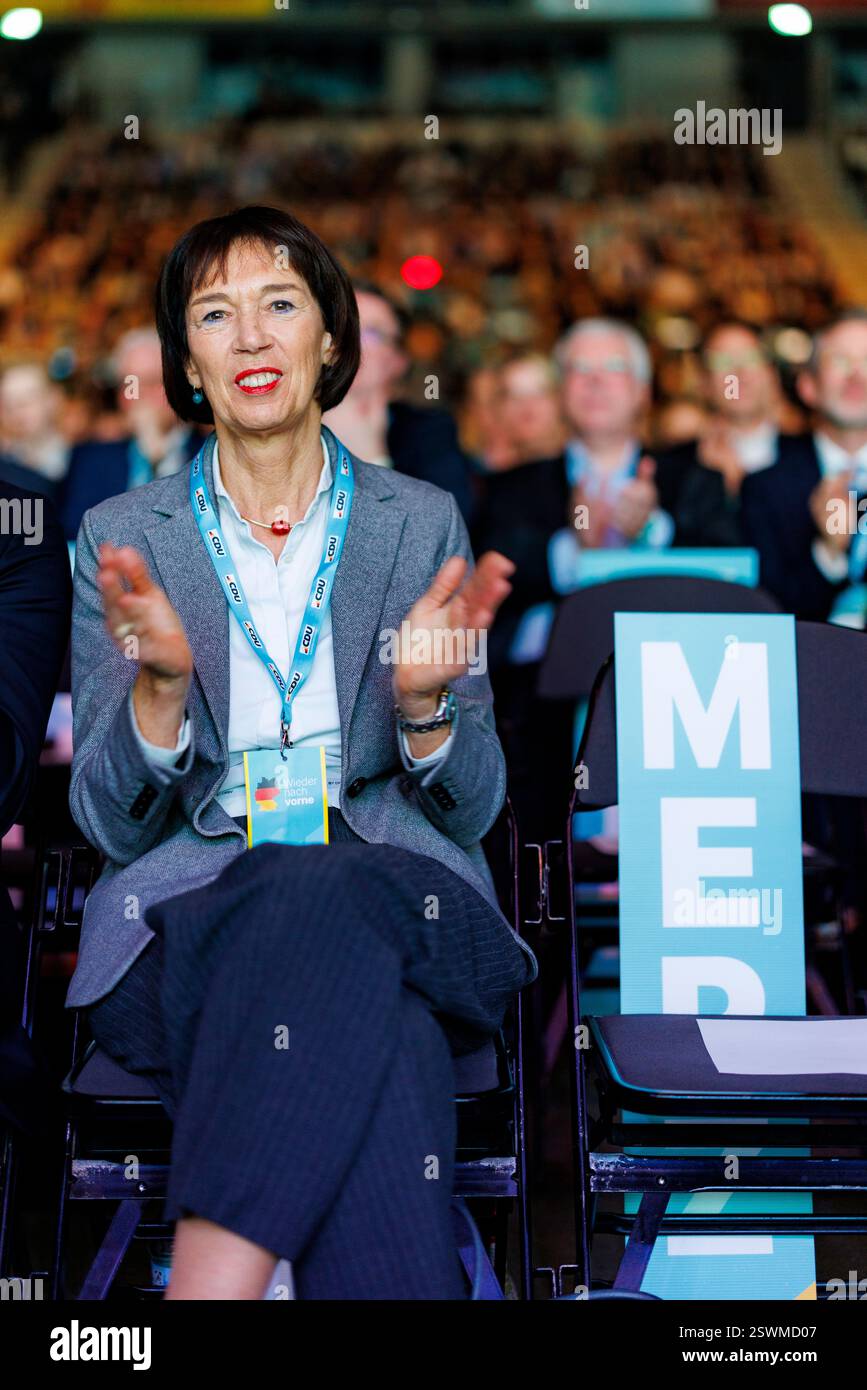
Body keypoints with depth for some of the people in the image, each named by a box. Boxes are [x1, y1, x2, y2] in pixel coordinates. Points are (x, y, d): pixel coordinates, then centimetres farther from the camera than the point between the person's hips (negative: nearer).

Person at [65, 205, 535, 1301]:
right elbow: (110, 825, 5)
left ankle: (209, 1274, -40)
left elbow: (471, 809, 9)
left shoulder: (420, 523, 11)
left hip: (396, 891, 1)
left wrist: (425, 704, -13)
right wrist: (159, 684, -15)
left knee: (332, 899, -38)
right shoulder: (123, 539, 10)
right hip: (188, 906, 0)